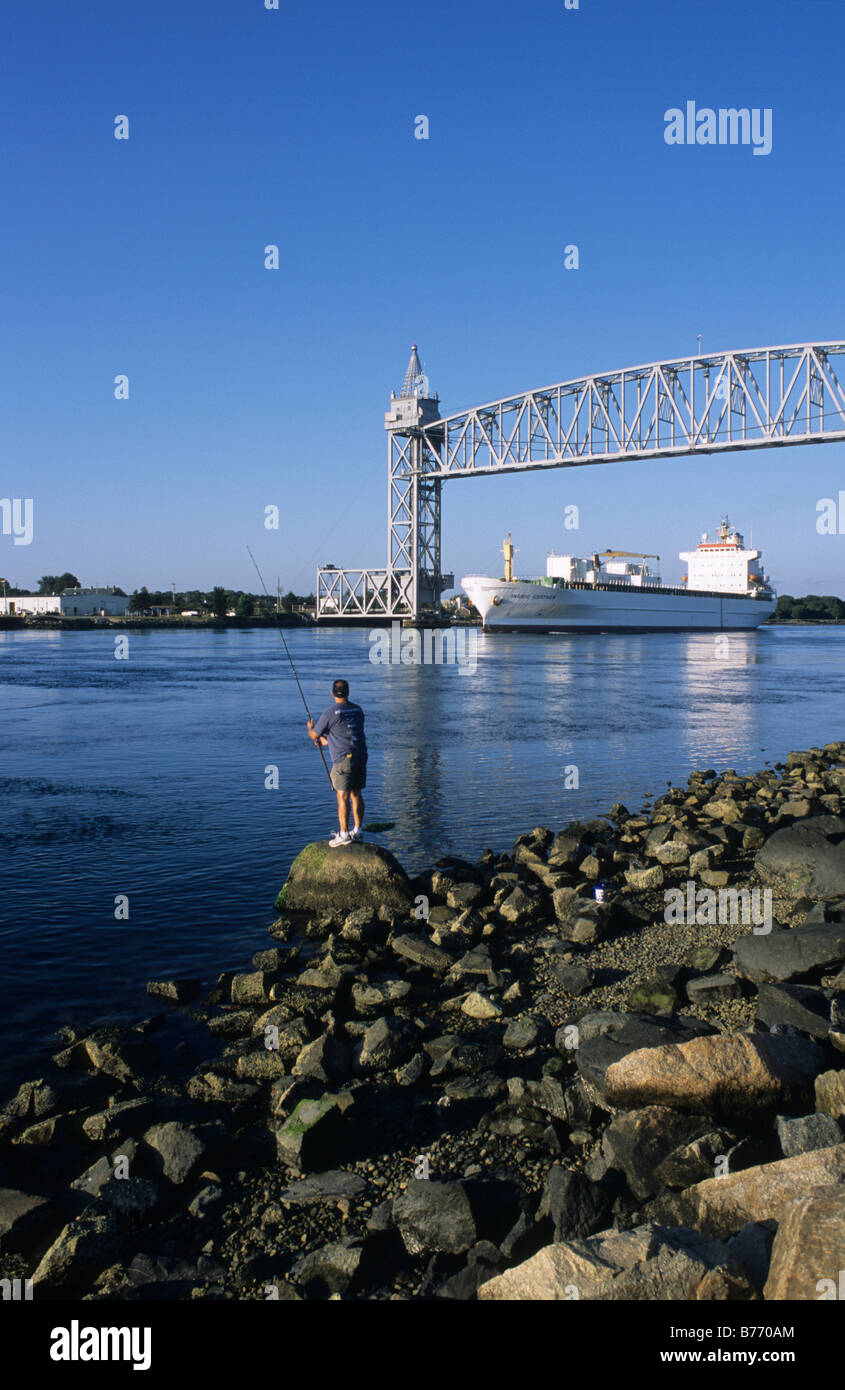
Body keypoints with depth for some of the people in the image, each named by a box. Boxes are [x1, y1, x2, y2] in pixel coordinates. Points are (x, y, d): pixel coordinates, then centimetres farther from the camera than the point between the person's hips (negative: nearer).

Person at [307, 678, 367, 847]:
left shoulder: (330, 713, -9)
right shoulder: (358, 710, 11)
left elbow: (314, 735, 1)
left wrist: (310, 728, 25)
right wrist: (328, 741, 34)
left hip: (343, 759, -6)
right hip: (360, 756, 6)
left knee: (343, 796, -5)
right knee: (356, 794, 12)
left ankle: (344, 834, -6)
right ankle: (357, 831, 17)